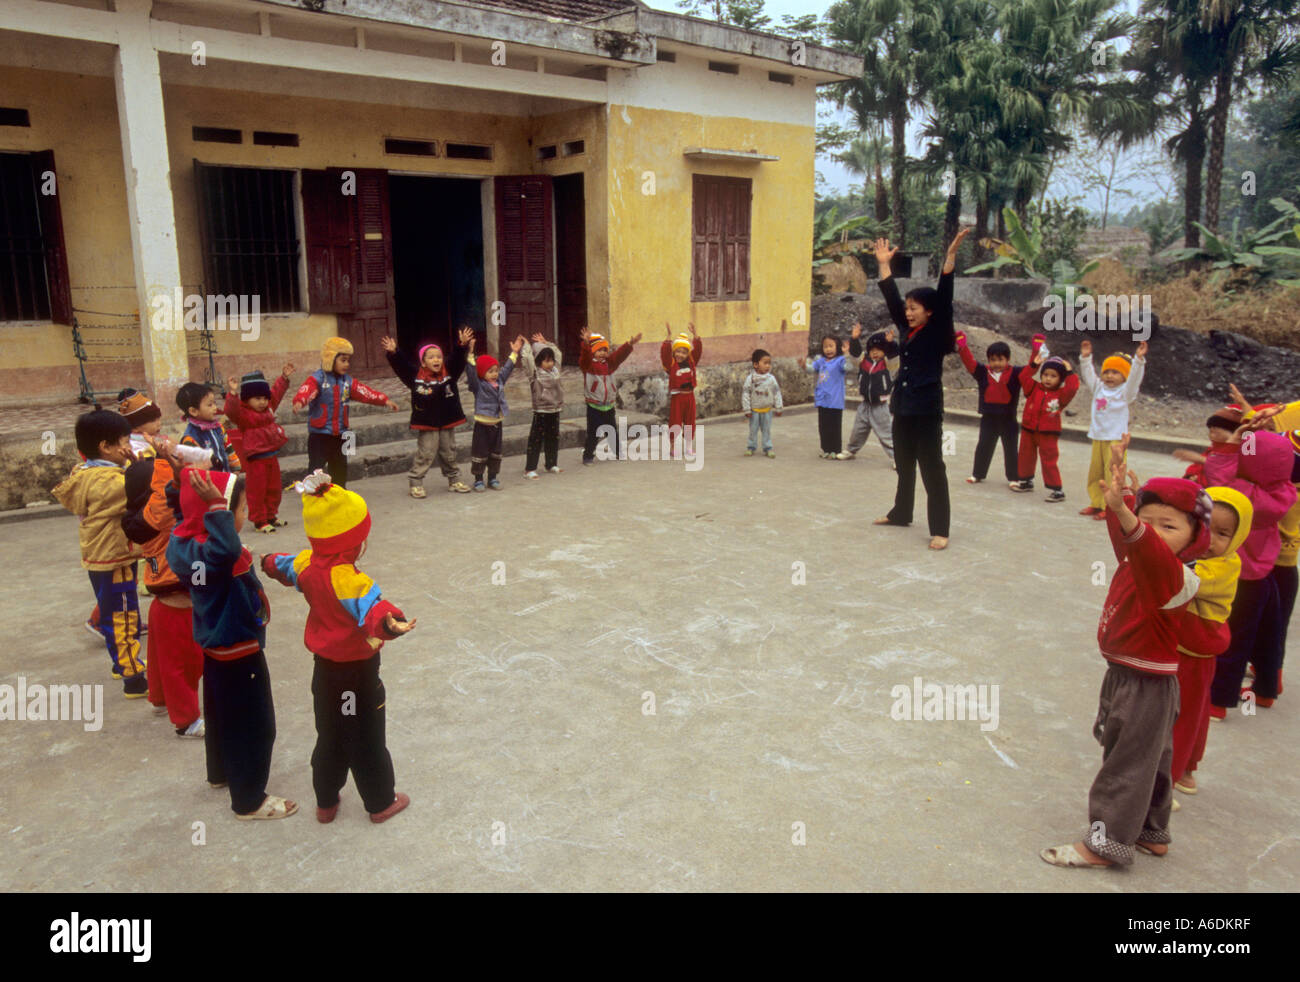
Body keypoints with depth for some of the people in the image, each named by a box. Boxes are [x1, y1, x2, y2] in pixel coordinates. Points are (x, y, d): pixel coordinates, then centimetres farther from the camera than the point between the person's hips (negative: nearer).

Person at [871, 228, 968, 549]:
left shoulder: (937, 333, -6)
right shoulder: (906, 330, 9)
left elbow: (944, 296, -16)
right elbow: (891, 297, 14)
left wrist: (951, 255, -22)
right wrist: (884, 264, 14)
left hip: (927, 410, -7)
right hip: (902, 408, 7)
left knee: (932, 469, -4)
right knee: (904, 465, 19)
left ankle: (939, 530, 0)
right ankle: (901, 513, 34)